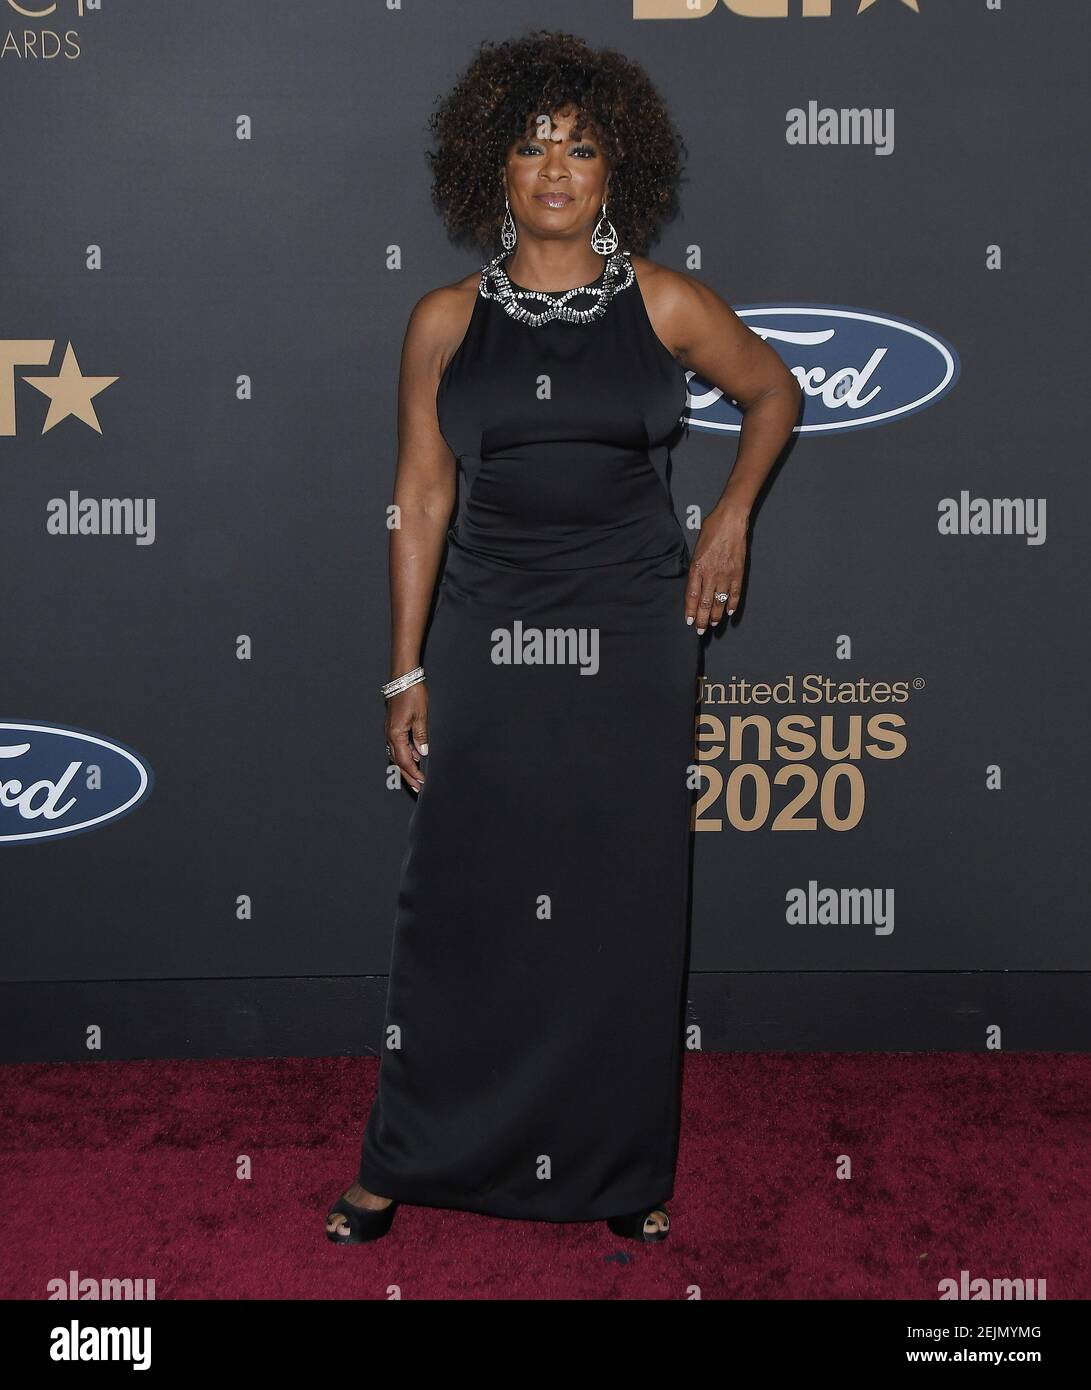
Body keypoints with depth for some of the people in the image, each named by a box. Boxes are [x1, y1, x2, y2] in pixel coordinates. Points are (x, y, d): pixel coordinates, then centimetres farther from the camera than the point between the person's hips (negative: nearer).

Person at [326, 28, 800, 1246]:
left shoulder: (664, 305, 1)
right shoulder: (448, 321, 3)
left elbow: (773, 391, 19)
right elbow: (420, 499, 4)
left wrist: (731, 517, 7)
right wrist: (406, 671, 2)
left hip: (630, 637, 0)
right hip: (488, 633, 1)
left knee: (624, 903, 5)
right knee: (457, 896, 2)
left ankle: (622, 1170, 20)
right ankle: (404, 1163, 18)